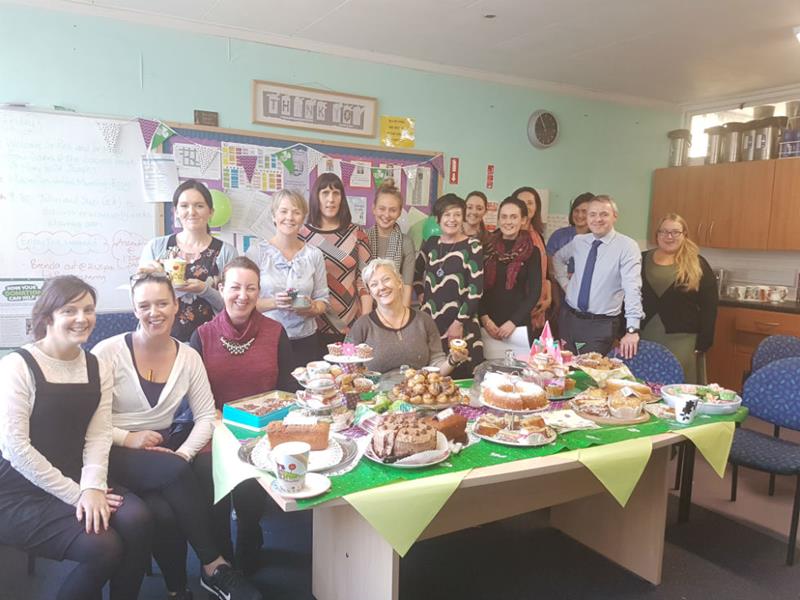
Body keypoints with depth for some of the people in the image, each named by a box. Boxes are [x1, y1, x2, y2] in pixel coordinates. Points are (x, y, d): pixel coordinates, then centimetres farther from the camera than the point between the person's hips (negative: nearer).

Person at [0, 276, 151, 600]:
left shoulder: (98, 369, 7)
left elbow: (98, 436, 0)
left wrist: (93, 487, -18)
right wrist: (75, 494, -16)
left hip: (77, 481, 5)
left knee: (137, 518, -22)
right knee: (104, 546, -24)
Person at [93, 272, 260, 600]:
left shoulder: (188, 357, 2)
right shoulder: (107, 352, -8)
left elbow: (206, 417, 2)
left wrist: (182, 453, -15)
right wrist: (128, 438, -21)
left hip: (167, 447, 4)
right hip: (117, 454, -4)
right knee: (178, 473, -31)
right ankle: (215, 567, -16)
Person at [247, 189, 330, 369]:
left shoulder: (314, 255, 6)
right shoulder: (256, 252, -1)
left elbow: (323, 300, 9)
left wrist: (311, 309, -12)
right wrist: (273, 303, -20)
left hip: (305, 342, 2)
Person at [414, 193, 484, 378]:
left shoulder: (472, 246, -5)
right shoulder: (431, 243, 10)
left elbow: (476, 288, -10)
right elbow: (415, 270, 26)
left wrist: (460, 322, -12)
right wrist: (420, 294, 12)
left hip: (460, 325, -4)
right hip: (430, 320, 4)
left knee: (460, 378, -5)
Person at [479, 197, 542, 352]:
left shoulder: (532, 252, 2)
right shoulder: (486, 249, 5)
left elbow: (534, 292, -2)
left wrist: (514, 321, -10)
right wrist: (484, 318, -8)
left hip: (519, 324, -1)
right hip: (488, 323, 1)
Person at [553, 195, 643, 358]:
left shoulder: (627, 246, -10)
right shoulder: (578, 241, 5)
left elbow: (632, 288, -19)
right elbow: (558, 258, 26)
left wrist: (632, 329, -27)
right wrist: (564, 282, 9)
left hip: (601, 325, -4)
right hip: (568, 317, 5)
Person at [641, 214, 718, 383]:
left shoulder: (697, 265, 1)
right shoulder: (641, 260, 6)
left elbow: (708, 307, -1)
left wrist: (703, 343, -7)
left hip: (682, 340, -2)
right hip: (644, 336, 2)